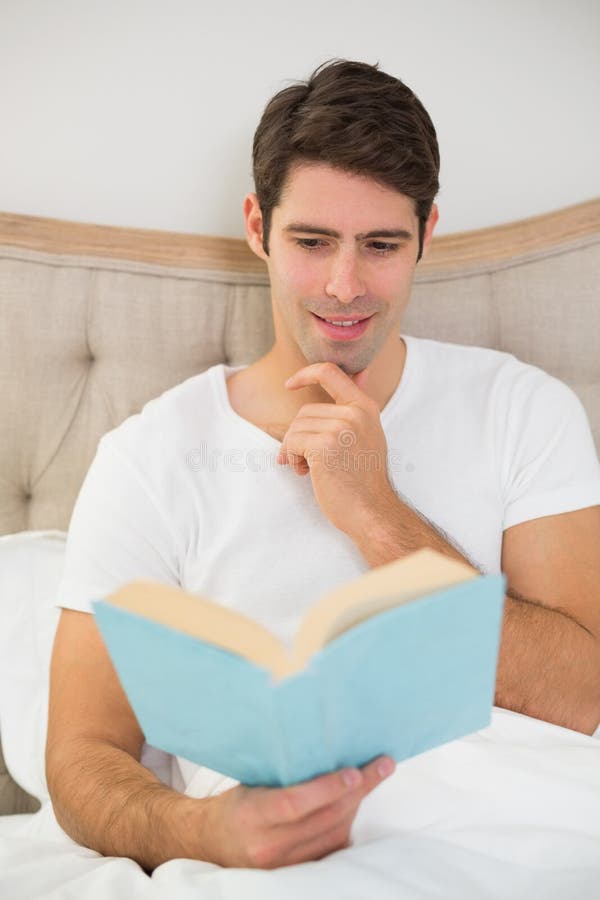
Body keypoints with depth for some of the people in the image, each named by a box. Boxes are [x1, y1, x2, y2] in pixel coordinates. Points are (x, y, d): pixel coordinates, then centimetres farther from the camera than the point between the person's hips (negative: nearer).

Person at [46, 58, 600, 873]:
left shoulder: (525, 410, 1)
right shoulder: (150, 460, -2)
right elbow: (83, 761, -6)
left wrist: (376, 512, -15)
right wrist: (208, 831, -28)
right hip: (261, 868, -1)